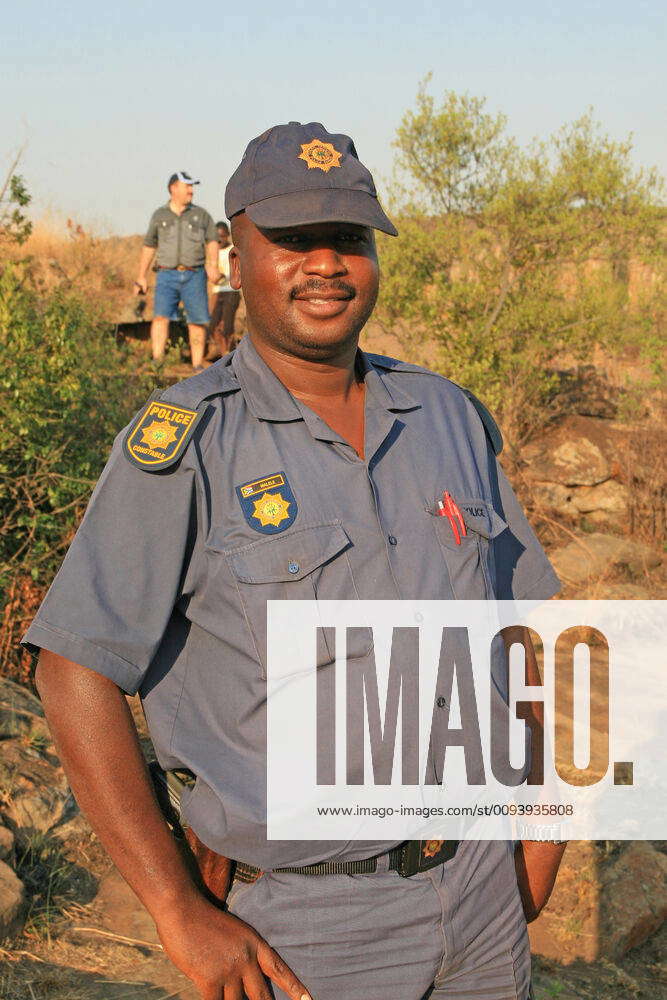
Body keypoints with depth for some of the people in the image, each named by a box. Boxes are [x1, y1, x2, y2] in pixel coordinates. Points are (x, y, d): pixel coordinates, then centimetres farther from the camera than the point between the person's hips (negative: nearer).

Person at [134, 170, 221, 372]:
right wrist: (141, 276, 13)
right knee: (161, 316, -16)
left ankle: (198, 366, 9)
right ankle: (157, 363, -23)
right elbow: (149, 246, 15)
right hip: (167, 274, -1)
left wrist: (213, 264, -13)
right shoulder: (159, 215, 9)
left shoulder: (201, 214, 9)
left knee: (197, 321, 0)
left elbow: (212, 241, 5)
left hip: (194, 275, 1)